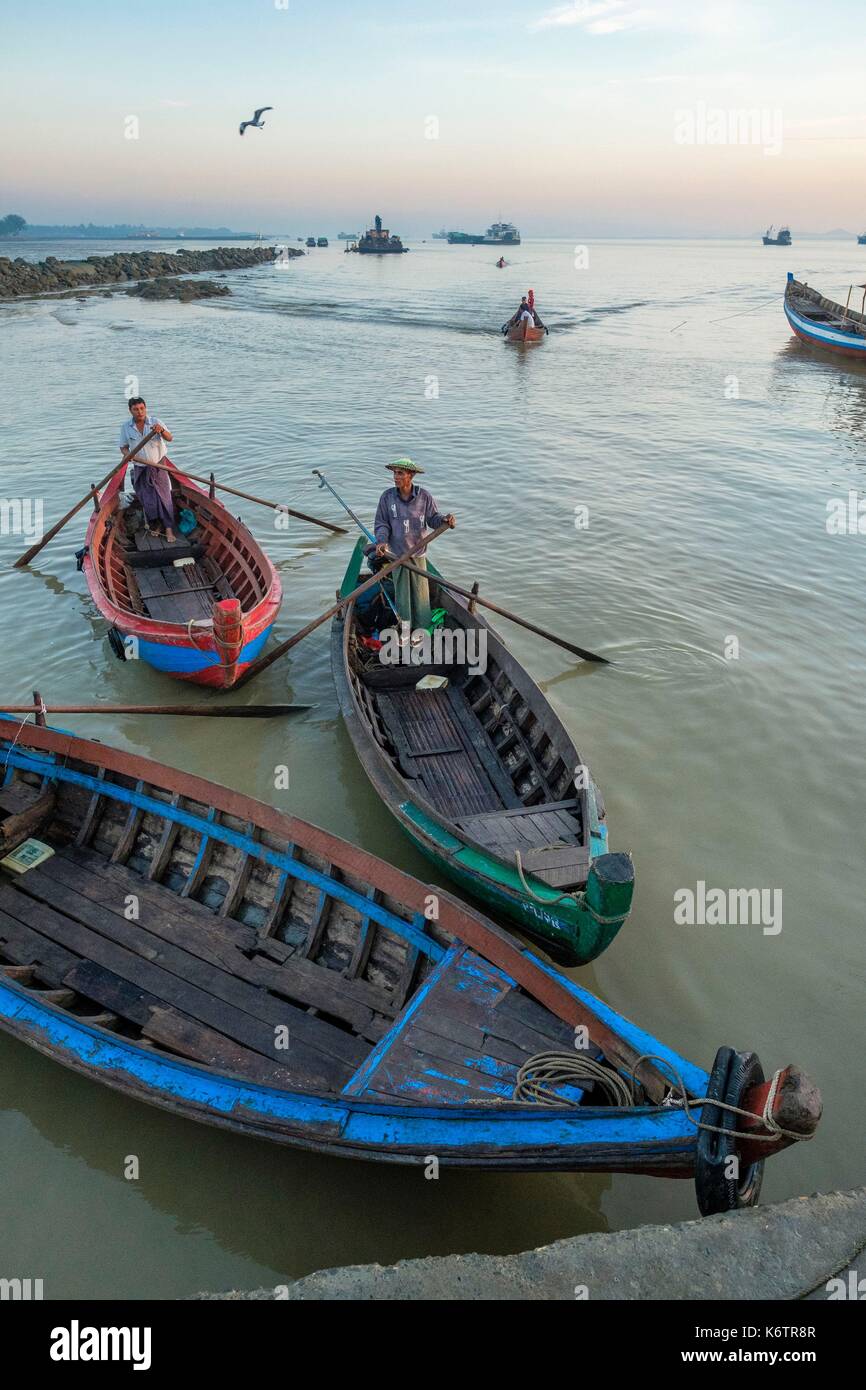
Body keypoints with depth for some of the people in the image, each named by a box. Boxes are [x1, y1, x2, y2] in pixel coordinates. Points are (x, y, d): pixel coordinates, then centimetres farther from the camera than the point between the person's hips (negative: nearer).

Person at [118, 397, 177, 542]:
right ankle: (153, 526, 24)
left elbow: (170, 438, -17)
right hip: (140, 470, 1)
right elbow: (123, 447, 5)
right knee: (147, 500, 4)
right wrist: (127, 454, -19)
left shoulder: (155, 422, -8)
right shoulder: (126, 427, -4)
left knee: (164, 497, -5)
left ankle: (169, 530, -2)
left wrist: (162, 430, -39)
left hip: (159, 467, -1)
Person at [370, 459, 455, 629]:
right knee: (401, 591, 8)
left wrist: (444, 520, -23)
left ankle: (422, 627, 18)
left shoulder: (423, 495, -5)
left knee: (420, 590, 5)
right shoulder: (387, 496, -5)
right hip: (396, 553, 0)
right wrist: (381, 541, -21)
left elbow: (433, 517, -1)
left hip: (418, 553, 0)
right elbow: (381, 524, -4)